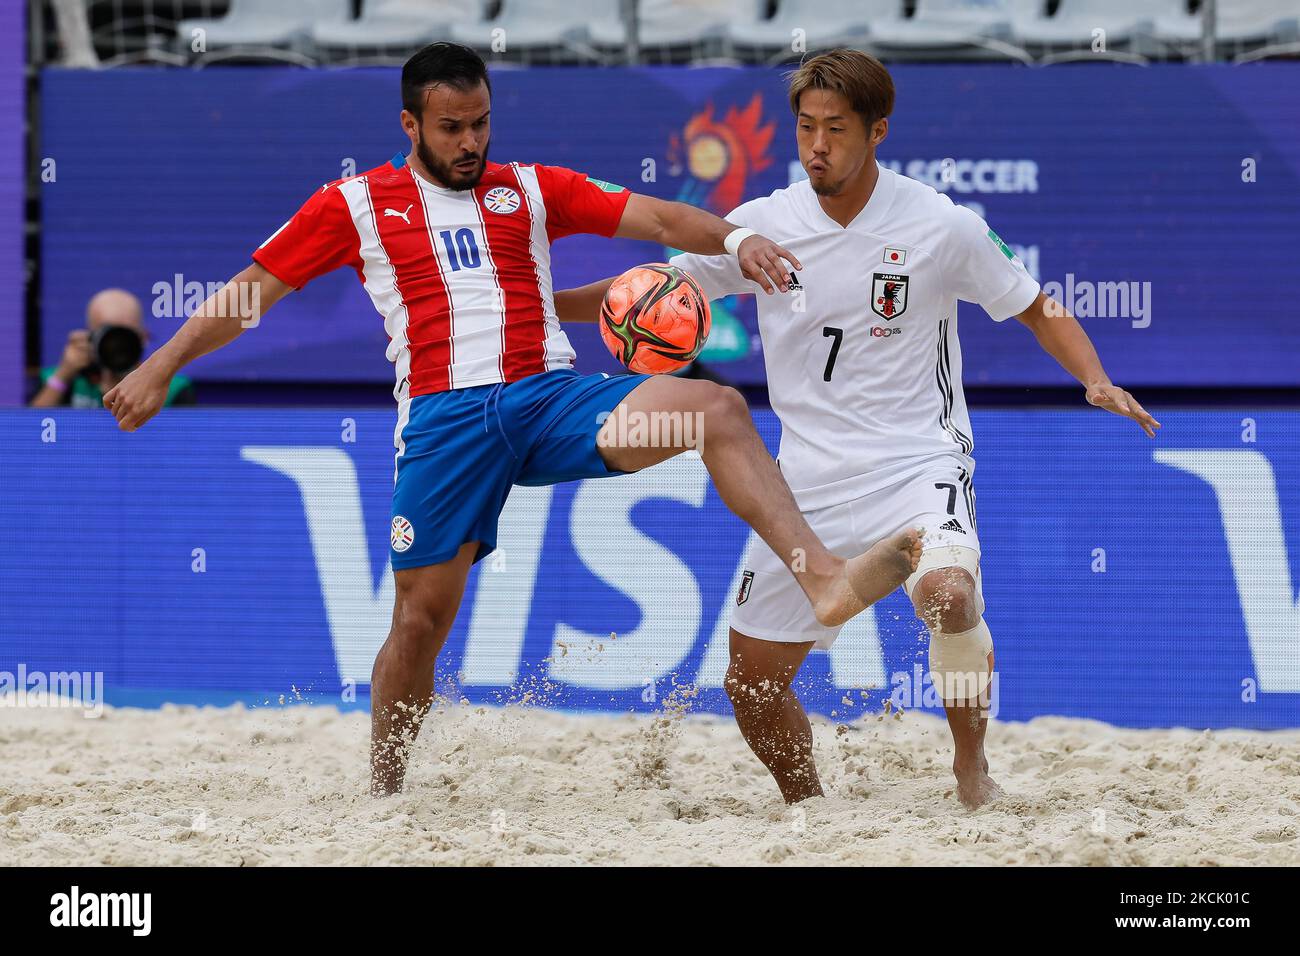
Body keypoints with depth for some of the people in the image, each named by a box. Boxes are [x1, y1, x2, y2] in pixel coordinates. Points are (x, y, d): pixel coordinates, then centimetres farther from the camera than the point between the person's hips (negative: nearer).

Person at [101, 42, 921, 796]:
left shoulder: (531, 190, 15)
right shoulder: (355, 205, 11)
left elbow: (655, 217, 6)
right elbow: (252, 291, 13)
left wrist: (734, 239, -14)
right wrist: (161, 367, 4)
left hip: (549, 394, 1)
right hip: (444, 417, -1)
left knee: (717, 409, -22)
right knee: (422, 617, -1)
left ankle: (824, 576, -32)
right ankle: (383, 798, 15)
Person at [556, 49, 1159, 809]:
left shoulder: (943, 226, -6)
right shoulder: (763, 226, 0)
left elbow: (1038, 311, 5)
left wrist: (1096, 380, -13)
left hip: (918, 462, -4)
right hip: (811, 482, 4)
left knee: (948, 593, -34)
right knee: (752, 682, 1)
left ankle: (972, 765, -10)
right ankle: (810, 811, 28)